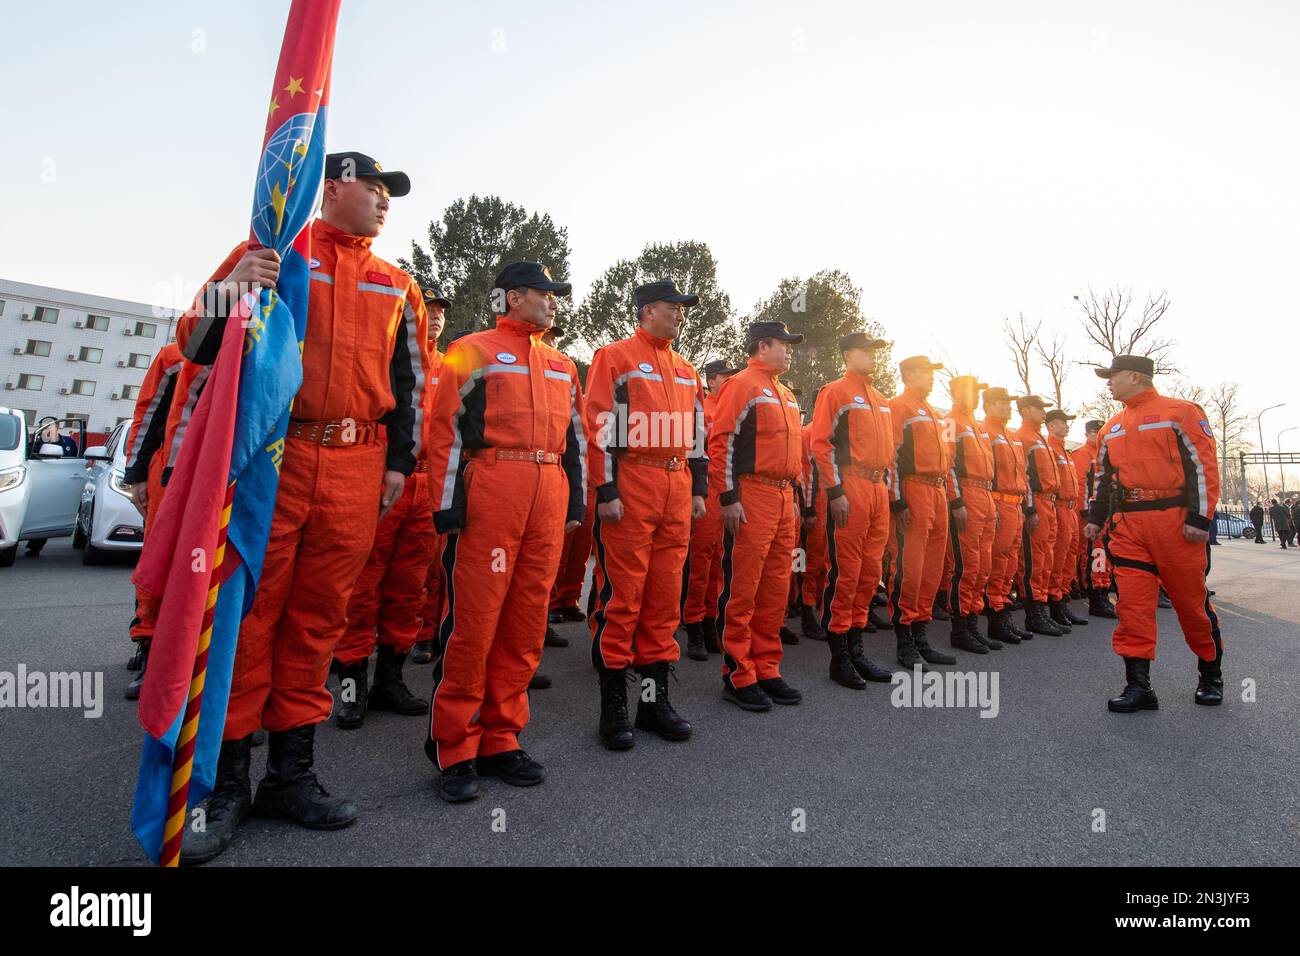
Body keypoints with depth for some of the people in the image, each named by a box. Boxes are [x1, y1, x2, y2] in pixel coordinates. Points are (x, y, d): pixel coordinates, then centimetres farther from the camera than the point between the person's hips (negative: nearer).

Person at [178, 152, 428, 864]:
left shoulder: (396, 287, 19)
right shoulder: (269, 252, 10)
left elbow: (407, 380, 17)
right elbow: (198, 345, 7)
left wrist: (400, 461, 9)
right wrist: (228, 295, -14)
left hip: (356, 471, 3)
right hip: (268, 454, -2)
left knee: (318, 617, 5)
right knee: (248, 610, -2)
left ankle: (291, 774, 17)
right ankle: (226, 783, 12)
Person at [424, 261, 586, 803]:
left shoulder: (562, 367, 21)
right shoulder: (472, 353, 4)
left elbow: (575, 438, 22)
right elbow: (446, 432, -3)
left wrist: (576, 501, 15)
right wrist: (448, 505, -9)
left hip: (547, 503, 6)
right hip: (488, 498, -6)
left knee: (525, 626, 7)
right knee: (472, 622, -4)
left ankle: (500, 739, 20)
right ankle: (453, 750, 11)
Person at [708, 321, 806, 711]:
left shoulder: (787, 396, 21)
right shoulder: (741, 385, -5)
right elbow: (721, 443, -13)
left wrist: (795, 496, 21)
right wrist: (728, 497, -18)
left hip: (784, 500, 9)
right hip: (751, 499, -9)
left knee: (775, 590, 11)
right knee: (742, 590, -3)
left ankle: (766, 669, 21)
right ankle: (738, 677, 6)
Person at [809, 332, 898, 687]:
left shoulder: (882, 401, 21)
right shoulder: (834, 392, -2)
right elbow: (821, 444, -11)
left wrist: (891, 491, 18)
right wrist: (835, 492, -17)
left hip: (879, 490, 8)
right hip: (849, 489, -8)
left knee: (870, 572, 10)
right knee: (845, 573, -5)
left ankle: (855, 648, 20)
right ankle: (839, 658, 4)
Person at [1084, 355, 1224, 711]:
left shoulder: (1180, 412, 0)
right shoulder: (1112, 428, 18)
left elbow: (1204, 465, -6)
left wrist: (1200, 517, -14)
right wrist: (1096, 518, 15)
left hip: (1174, 521, -5)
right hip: (1127, 526, 5)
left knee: (1191, 601, 6)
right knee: (1132, 604, -2)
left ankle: (1211, 676, 27)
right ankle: (1138, 685, 2)